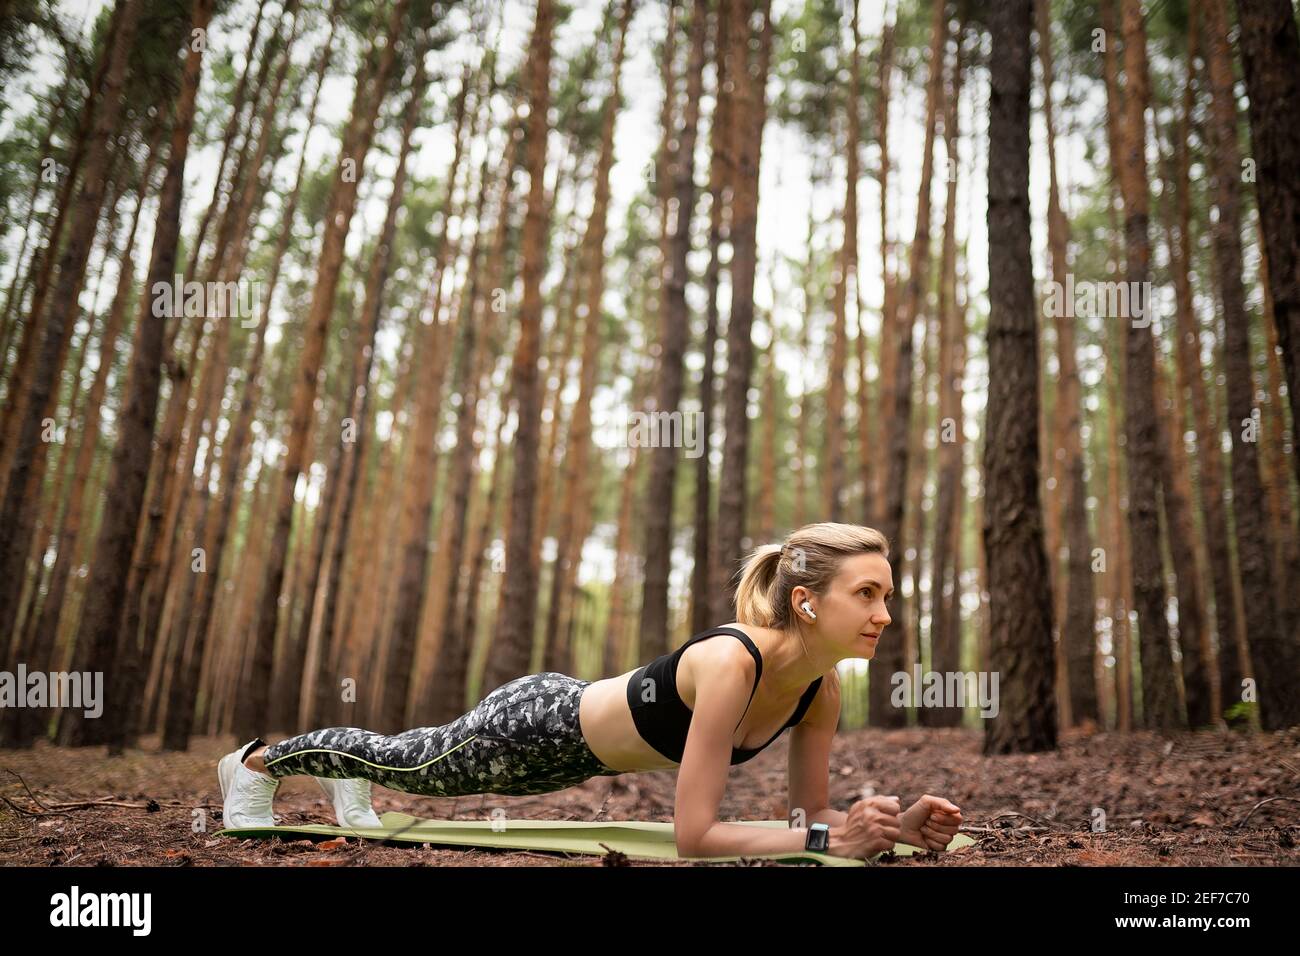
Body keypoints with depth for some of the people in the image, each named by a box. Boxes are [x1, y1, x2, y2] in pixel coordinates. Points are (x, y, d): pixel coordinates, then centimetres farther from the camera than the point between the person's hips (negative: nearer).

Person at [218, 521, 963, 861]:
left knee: (421, 763, 34)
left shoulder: (823, 685, -18)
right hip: (539, 723, -6)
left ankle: (352, 779, 67)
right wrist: (831, 842, -40)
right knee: (408, 761, 20)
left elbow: (811, 811, -8)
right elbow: (693, 835, -40)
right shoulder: (730, 662, -41)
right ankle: (256, 761, 49)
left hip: (584, 744, 6)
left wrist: (896, 827, -25)